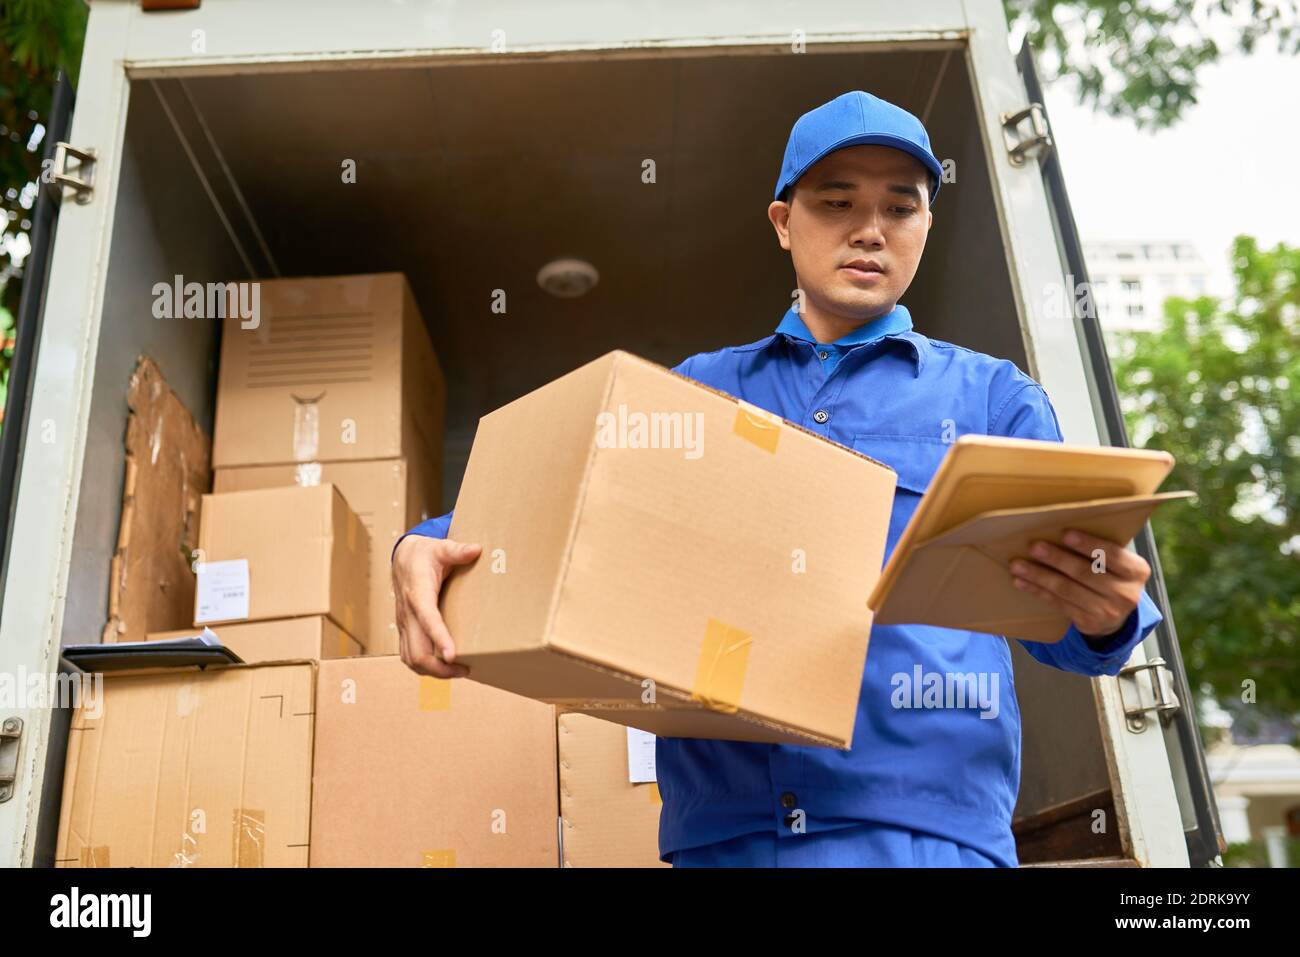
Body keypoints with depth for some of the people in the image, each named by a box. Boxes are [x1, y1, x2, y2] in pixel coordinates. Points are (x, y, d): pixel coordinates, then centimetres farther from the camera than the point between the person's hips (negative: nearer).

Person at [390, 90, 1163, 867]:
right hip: (719, 822, 2)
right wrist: (430, 546, -13)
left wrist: (1107, 614, -18)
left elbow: (1050, 614, 6)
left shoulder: (993, 396, 10)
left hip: (929, 825, -1)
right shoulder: (699, 389, 13)